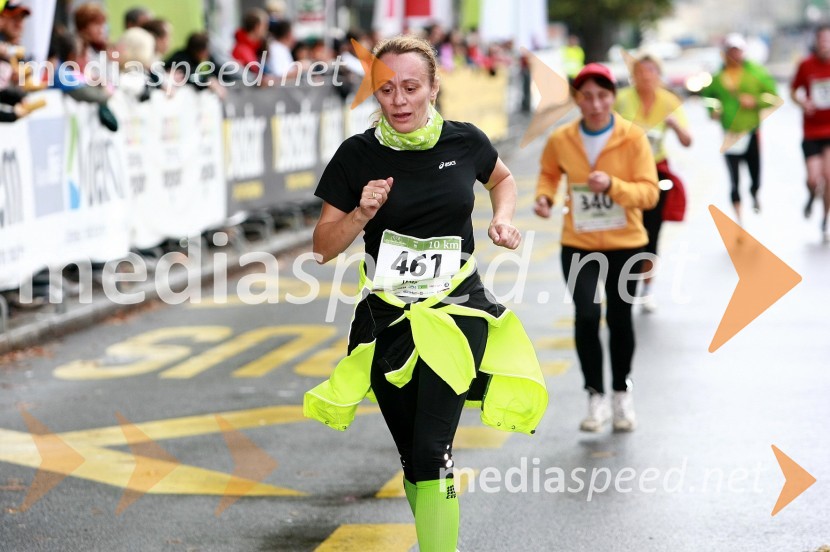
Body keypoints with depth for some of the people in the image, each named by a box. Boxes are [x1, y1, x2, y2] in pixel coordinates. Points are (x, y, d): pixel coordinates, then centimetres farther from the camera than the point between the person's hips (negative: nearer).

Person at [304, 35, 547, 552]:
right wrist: (362, 214, -19)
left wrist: (503, 219, 0)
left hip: (456, 306, -2)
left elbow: (503, 179, 19)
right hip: (387, 318, 2)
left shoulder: (465, 141, -4)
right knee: (412, 459, 10)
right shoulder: (357, 154, -6)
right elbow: (324, 247, -1)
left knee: (432, 451, -16)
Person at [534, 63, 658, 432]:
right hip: (579, 244, 0)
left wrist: (613, 186, -31)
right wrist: (544, 196, -6)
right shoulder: (560, 140, -6)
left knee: (619, 318, 8)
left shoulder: (633, 138, -11)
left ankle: (622, 394, 32)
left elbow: (649, 192, -14)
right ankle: (596, 398, 2)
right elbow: (549, 174, 15)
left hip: (624, 244, 0)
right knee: (587, 315, -15)